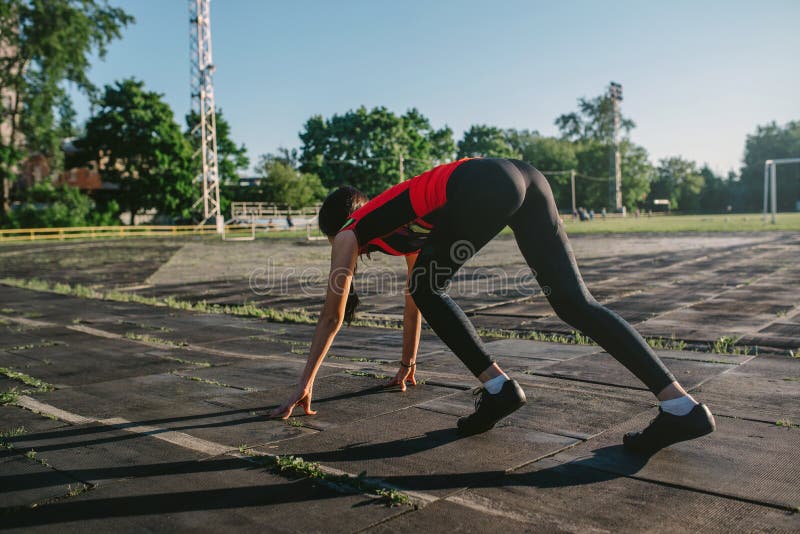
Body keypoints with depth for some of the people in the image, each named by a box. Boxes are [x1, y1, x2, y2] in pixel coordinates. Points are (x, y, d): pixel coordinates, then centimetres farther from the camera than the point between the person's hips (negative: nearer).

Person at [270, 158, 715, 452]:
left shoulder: (350, 232, 21)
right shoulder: (395, 223, 39)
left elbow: (332, 315, 24)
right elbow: (412, 294, 47)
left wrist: (305, 386, 33)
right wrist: (408, 363, 57)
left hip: (484, 187, -8)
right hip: (521, 176, 8)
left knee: (429, 290, 12)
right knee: (575, 301, 2)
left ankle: (498, 388, 7)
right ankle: (682, 407, -3)